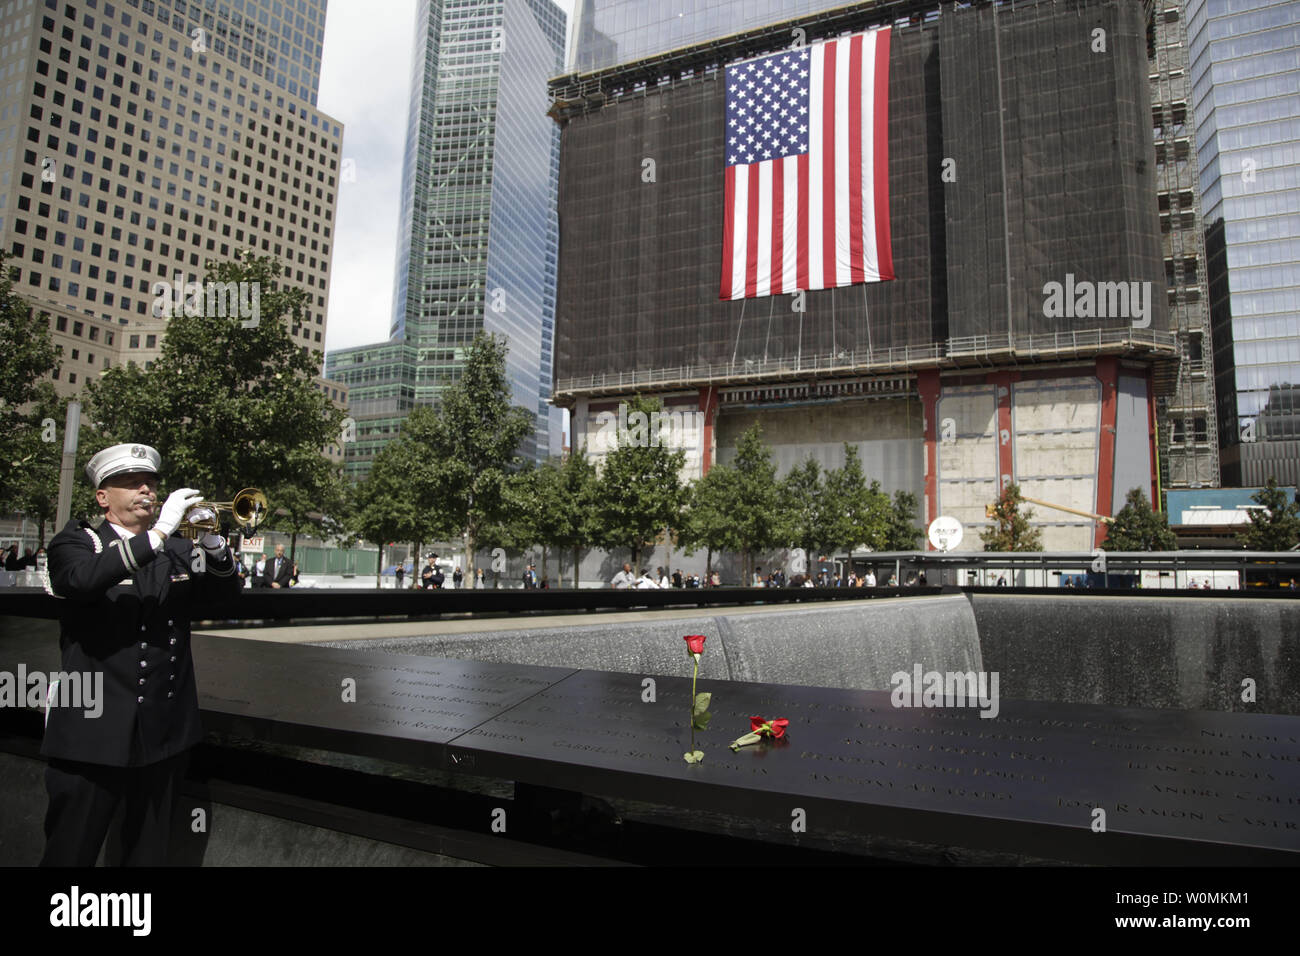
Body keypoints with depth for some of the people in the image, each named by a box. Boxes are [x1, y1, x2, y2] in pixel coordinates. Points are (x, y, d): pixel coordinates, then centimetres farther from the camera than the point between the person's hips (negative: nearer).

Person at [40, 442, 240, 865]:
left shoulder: (176, 551, 12)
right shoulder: (76, 541, -1)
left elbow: (226, 589, 4)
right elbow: (80, 579, -22)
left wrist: (211, 541, -13)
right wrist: (158, 532, -28)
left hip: (164, 732, 4)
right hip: (94, 729, -4)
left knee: (149, 849, 16)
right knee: (71, 850, 4)